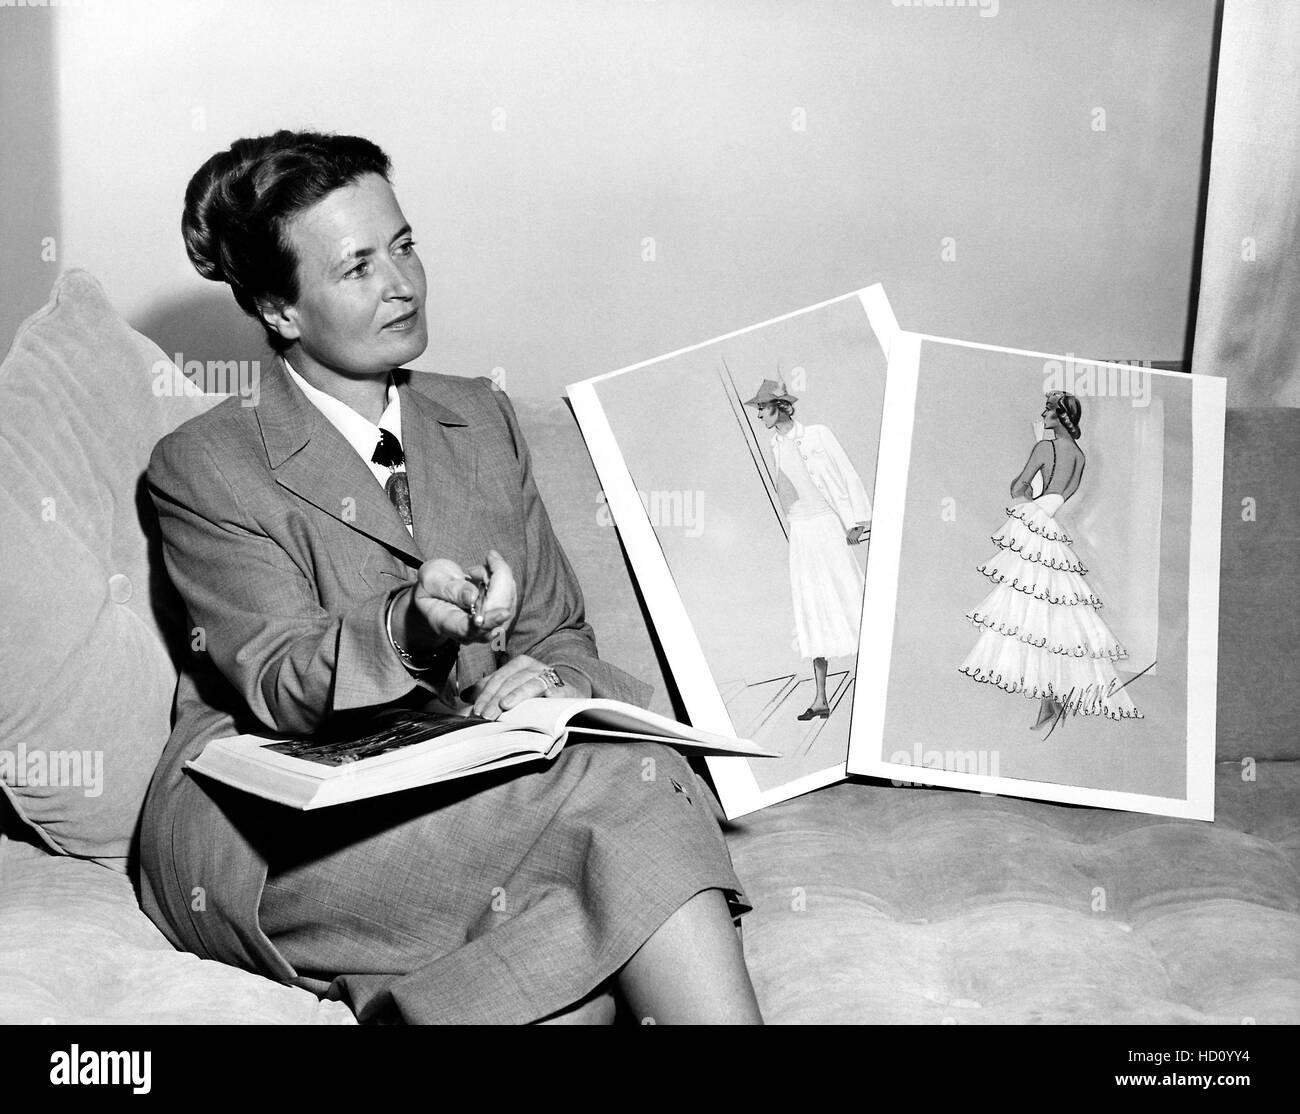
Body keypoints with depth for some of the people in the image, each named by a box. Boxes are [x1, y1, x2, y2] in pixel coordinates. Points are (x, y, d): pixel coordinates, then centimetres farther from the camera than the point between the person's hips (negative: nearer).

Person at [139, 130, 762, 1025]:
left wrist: (552, 678, -12)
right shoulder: (204, 466, 2)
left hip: (471, 794, 4)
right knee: (620, 783, -30)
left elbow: (561, 632, 14)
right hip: (263, 841, -4)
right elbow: (280, 680, -10)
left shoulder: (482, 418, 17)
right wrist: (408, 629, -33)